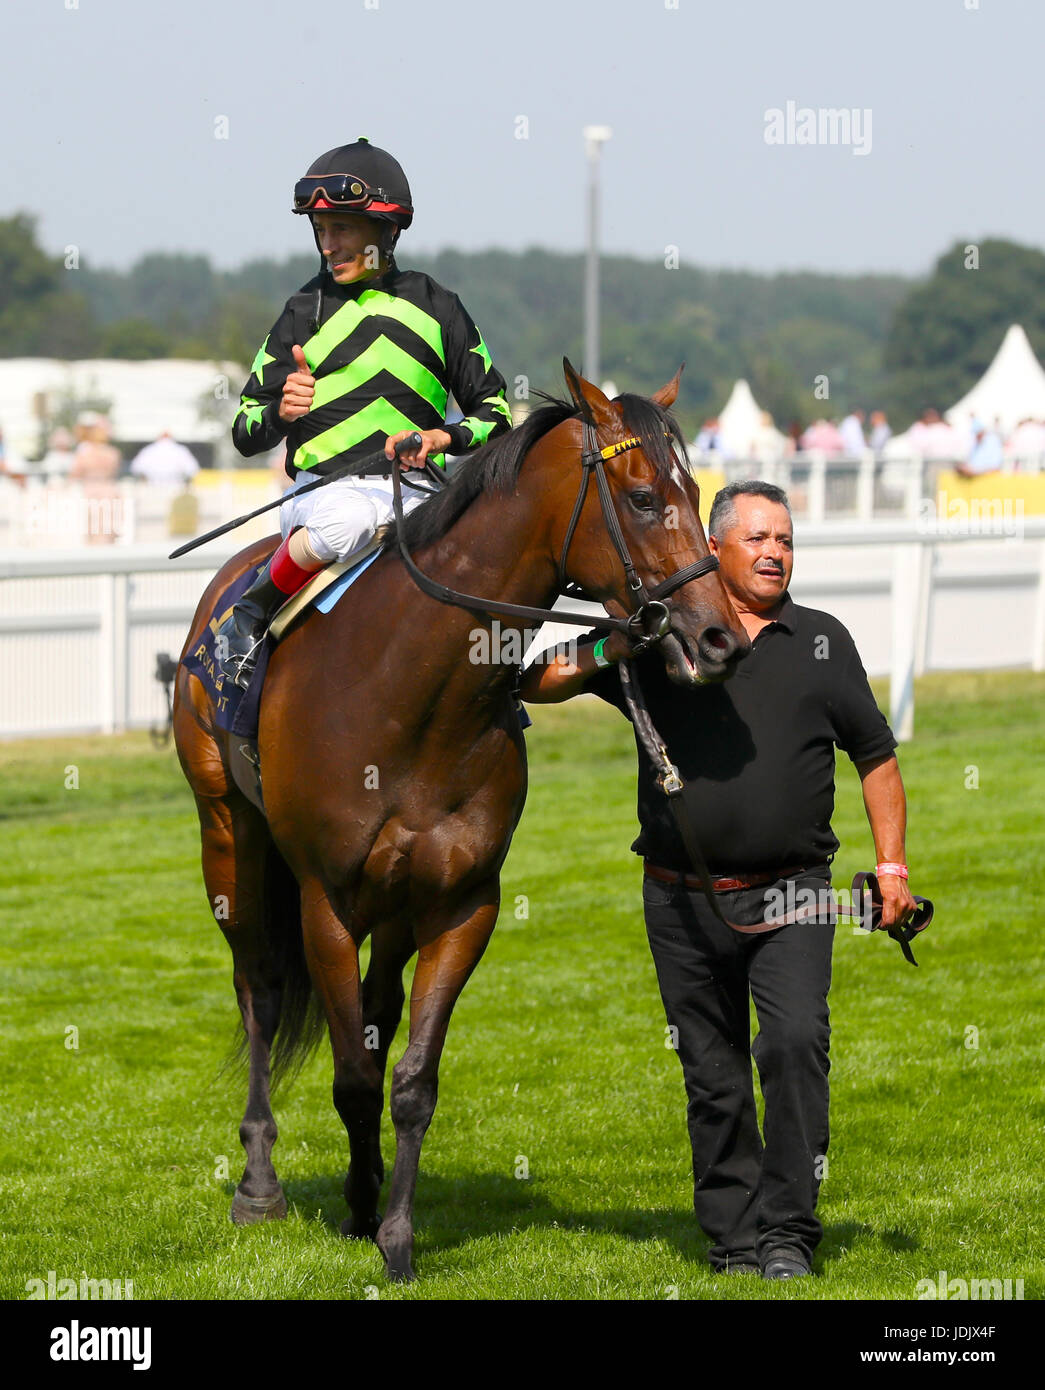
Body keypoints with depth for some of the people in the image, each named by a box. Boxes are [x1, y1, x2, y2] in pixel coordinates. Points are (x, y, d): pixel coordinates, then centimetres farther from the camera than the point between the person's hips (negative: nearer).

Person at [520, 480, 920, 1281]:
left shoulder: (823, 642, 8)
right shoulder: (657, 640, 5)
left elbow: (876, 756, 14)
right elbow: (534, 685, 4)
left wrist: (892, 864, 4)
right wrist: (609, 653, -15)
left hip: (791, 899, -1)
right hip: (686, 903, 1)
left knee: (796, 1042, -19)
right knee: (714, 1079, 7)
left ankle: (788, 1233, -12)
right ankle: (733, 1239, 17)